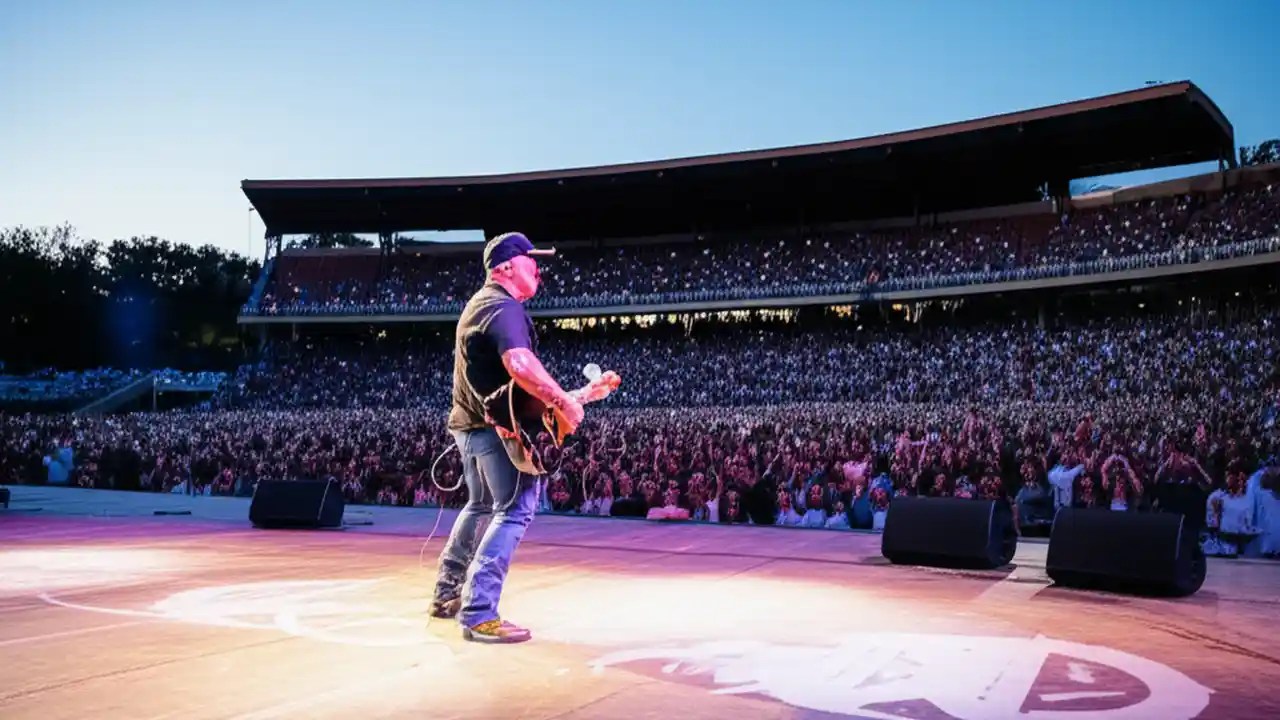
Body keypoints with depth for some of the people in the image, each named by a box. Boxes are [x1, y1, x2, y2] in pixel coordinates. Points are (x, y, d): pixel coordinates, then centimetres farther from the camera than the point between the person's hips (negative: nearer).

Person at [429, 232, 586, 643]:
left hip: (470, 423, 11)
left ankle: (447, 595, 31)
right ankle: (479, 615, -15)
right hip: (498, 427, -11)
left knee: (482, 507, 23)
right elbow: (520, 366, -35)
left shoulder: (479, 303, 17)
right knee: (515, 511, -10)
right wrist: (565, 403, -27)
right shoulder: (504, 307, -18)